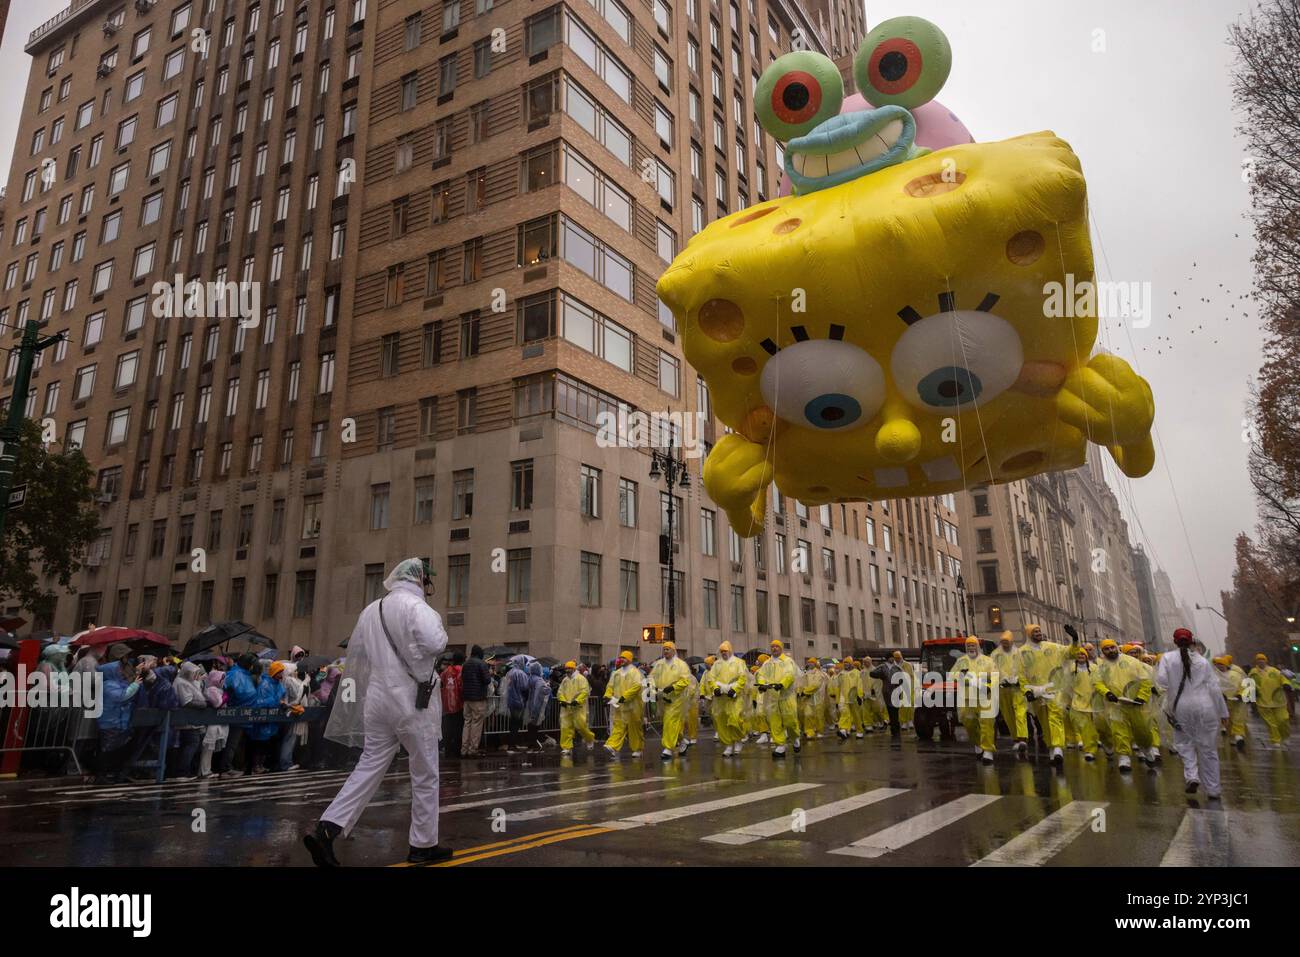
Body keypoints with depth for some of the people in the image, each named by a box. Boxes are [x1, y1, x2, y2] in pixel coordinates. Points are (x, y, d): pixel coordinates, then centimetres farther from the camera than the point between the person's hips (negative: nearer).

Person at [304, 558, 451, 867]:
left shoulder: (371, 610, 12)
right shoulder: (414, 605, -12)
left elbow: (355, 654, 19)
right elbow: (434, 642, -27)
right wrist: (440, 632, -7)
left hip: (378, 698, 7)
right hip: (412, 700, -6)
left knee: (370, 766, 11)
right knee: (425, 774, 7)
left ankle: (327, 828, -2)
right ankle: (423, 845, 15)